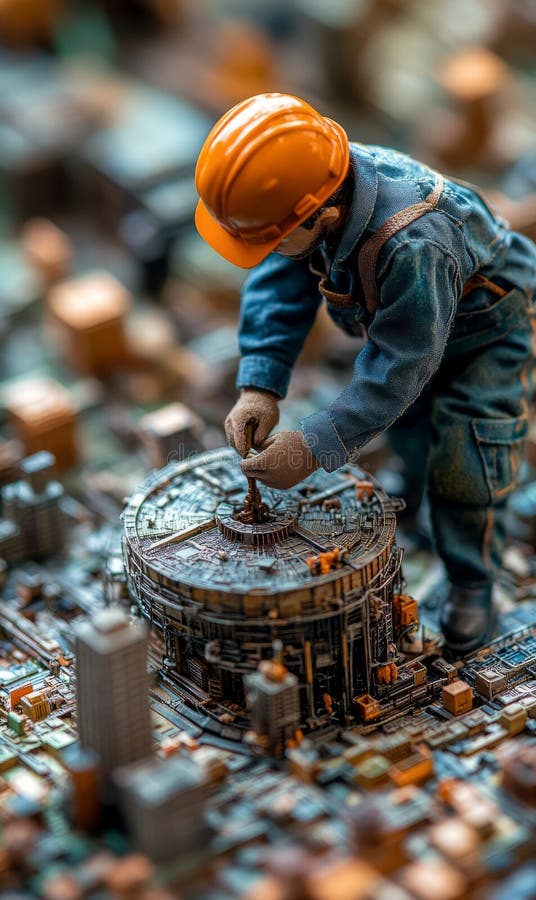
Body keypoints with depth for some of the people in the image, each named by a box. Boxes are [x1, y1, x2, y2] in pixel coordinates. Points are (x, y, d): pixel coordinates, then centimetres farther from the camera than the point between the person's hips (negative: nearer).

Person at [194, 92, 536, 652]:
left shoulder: (414, 249, -50)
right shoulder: (312, 188, -30)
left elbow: (400, 364, -39)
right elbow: (279, 285, -18)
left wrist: (315, 447, -38)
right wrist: (259, 387, -29)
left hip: (481, 328, -7)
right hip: (394, 314, 7)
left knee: (463, 456, -10)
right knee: (401, 428, 24)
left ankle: (471, 583, 14)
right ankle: (401, 499, 55)